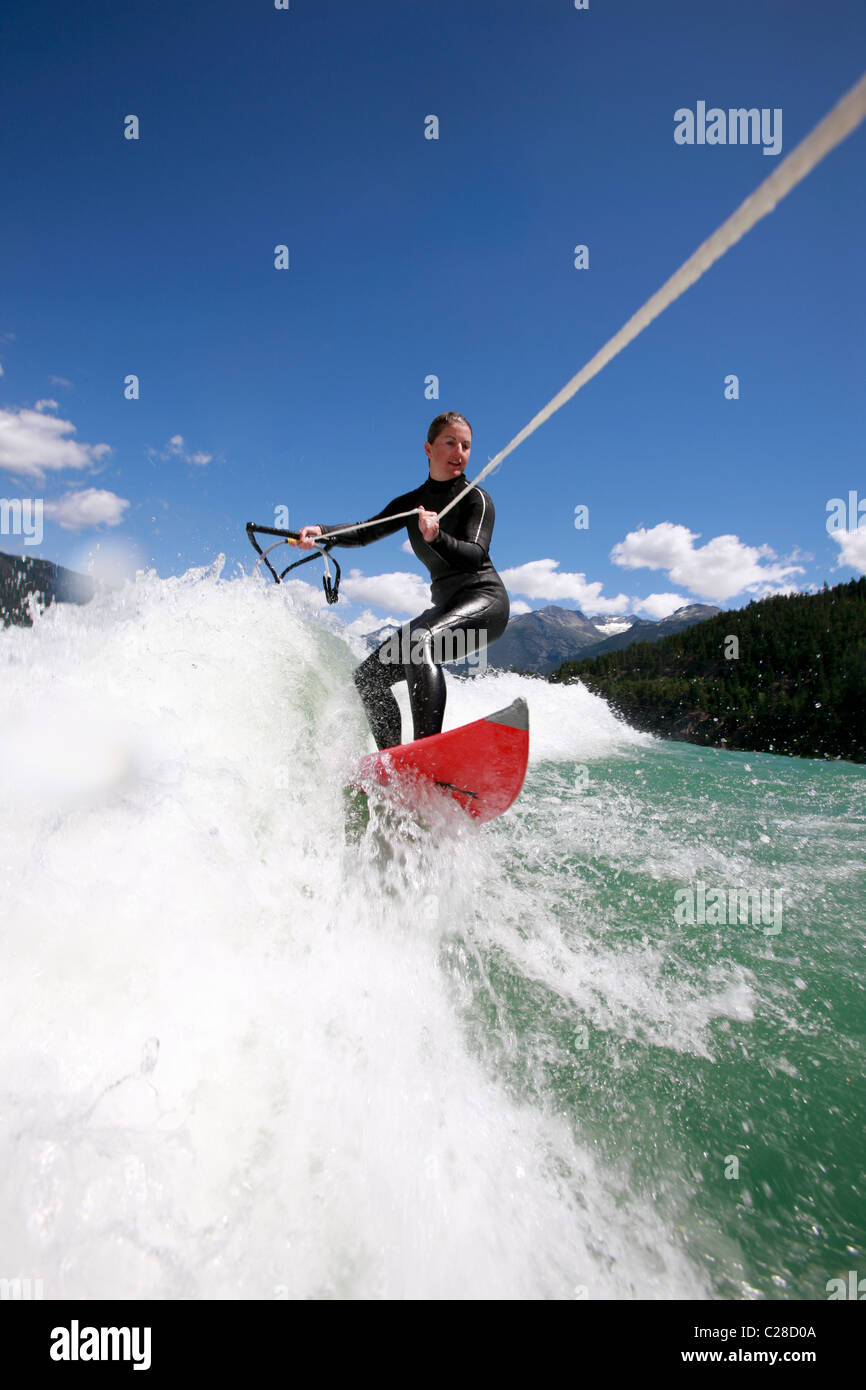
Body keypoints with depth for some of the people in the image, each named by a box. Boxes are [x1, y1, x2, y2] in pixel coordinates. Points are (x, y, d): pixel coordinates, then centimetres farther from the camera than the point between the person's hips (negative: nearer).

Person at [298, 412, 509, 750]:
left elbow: (476, 555, -19)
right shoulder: (412, 504, 13)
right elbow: (365, 532, 6)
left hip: (485, 600, -7)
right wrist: (322, 532, -13)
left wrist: (436, 537, -38)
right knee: (369, 675, -1)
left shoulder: (475, 498, -4)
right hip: (445, 607, 7)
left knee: (419, 642, -36)